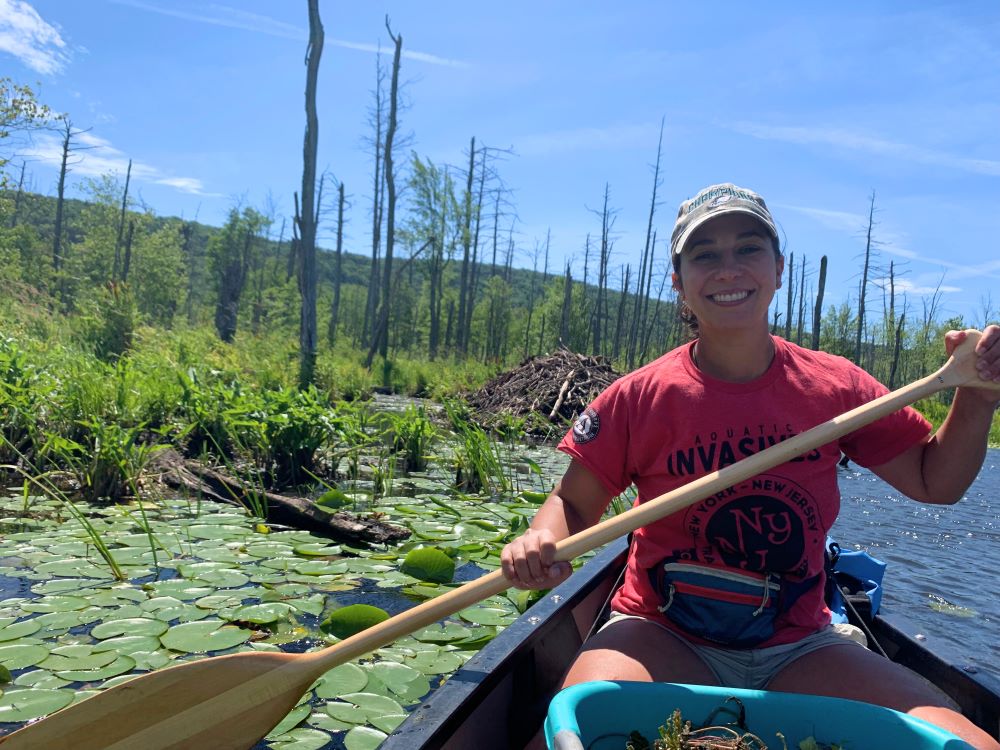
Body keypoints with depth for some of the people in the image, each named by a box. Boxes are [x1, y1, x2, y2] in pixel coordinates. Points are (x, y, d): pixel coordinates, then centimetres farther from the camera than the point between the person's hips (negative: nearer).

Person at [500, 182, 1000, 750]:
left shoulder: (834, 387, -1)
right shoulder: (640, 398, -9)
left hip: (798, 650, 3)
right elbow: (573, 503, -3)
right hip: (664, 637, -2)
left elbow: (935, 482, 10)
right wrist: (542, 542, -24)